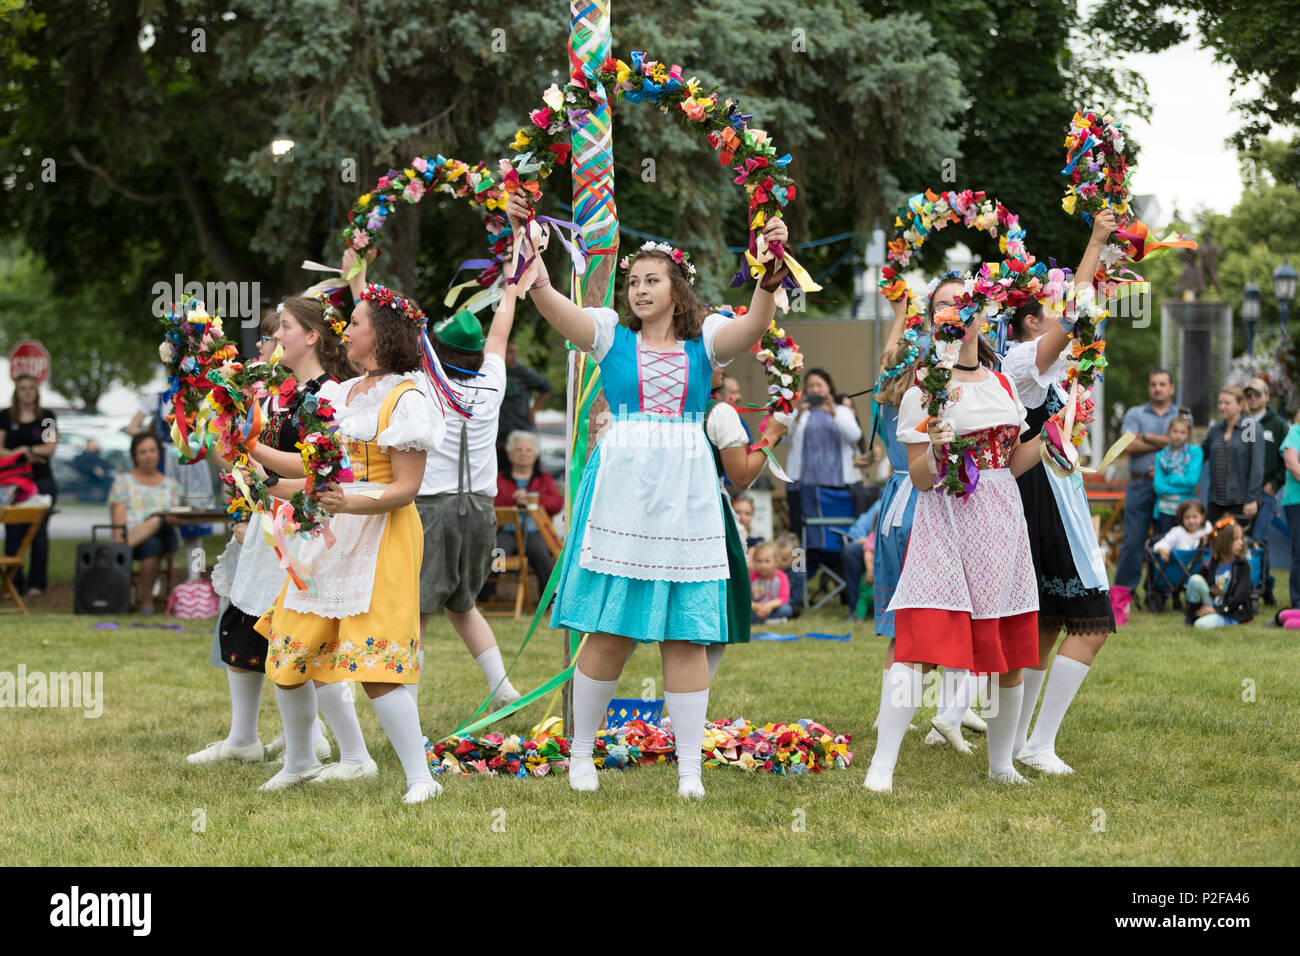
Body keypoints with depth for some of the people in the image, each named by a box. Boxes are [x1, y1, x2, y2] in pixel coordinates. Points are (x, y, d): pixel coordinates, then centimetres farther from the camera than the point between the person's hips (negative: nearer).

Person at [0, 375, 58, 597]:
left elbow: (51, 447, 1)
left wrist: (27, 449, -8)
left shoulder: (46, 416, 9)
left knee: (39, 532, -1)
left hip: (41, 480, 0)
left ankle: (37, 583, 5)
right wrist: (19, 454, -11)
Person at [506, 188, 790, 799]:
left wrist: (769, 282, -33)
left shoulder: (705, 340, 8)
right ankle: (581, 752, 15)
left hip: (685, 492, 0)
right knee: (608, 629, 0)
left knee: (685, 632, 1)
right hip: (620, 485, 0)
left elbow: (752, 327, -13)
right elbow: (548, 301, -7)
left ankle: (690, 769, 5)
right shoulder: (611, 335, 8)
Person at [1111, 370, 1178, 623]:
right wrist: (1163, 442, -5)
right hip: (1140, 486, -1)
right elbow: (1131, 447, -4)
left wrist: (1146, 437, -5)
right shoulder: (1135, 414, 11)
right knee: (1133, 541, -7)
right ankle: (1120, 602, -8)